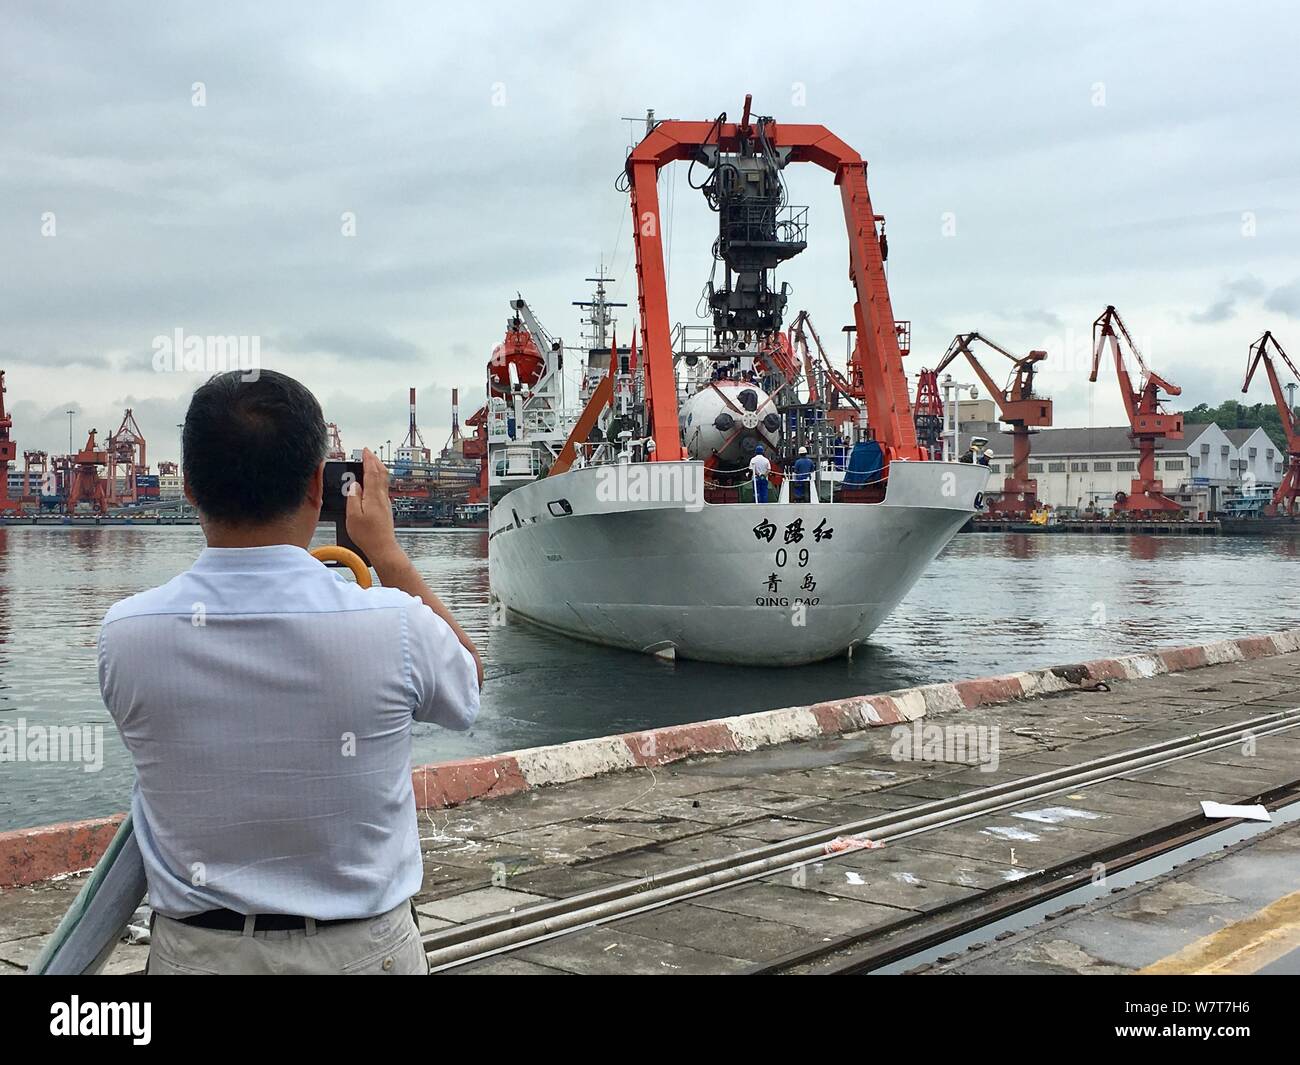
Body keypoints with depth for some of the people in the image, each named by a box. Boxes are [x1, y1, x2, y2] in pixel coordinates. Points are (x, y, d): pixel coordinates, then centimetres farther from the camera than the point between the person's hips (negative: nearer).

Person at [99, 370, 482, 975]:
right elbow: (469, 677, 2)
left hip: (195, 949, 1)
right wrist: (384, 548, 9)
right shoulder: (394, 625, -21)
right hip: (362, 948, 0)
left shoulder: (124, 635, -16)